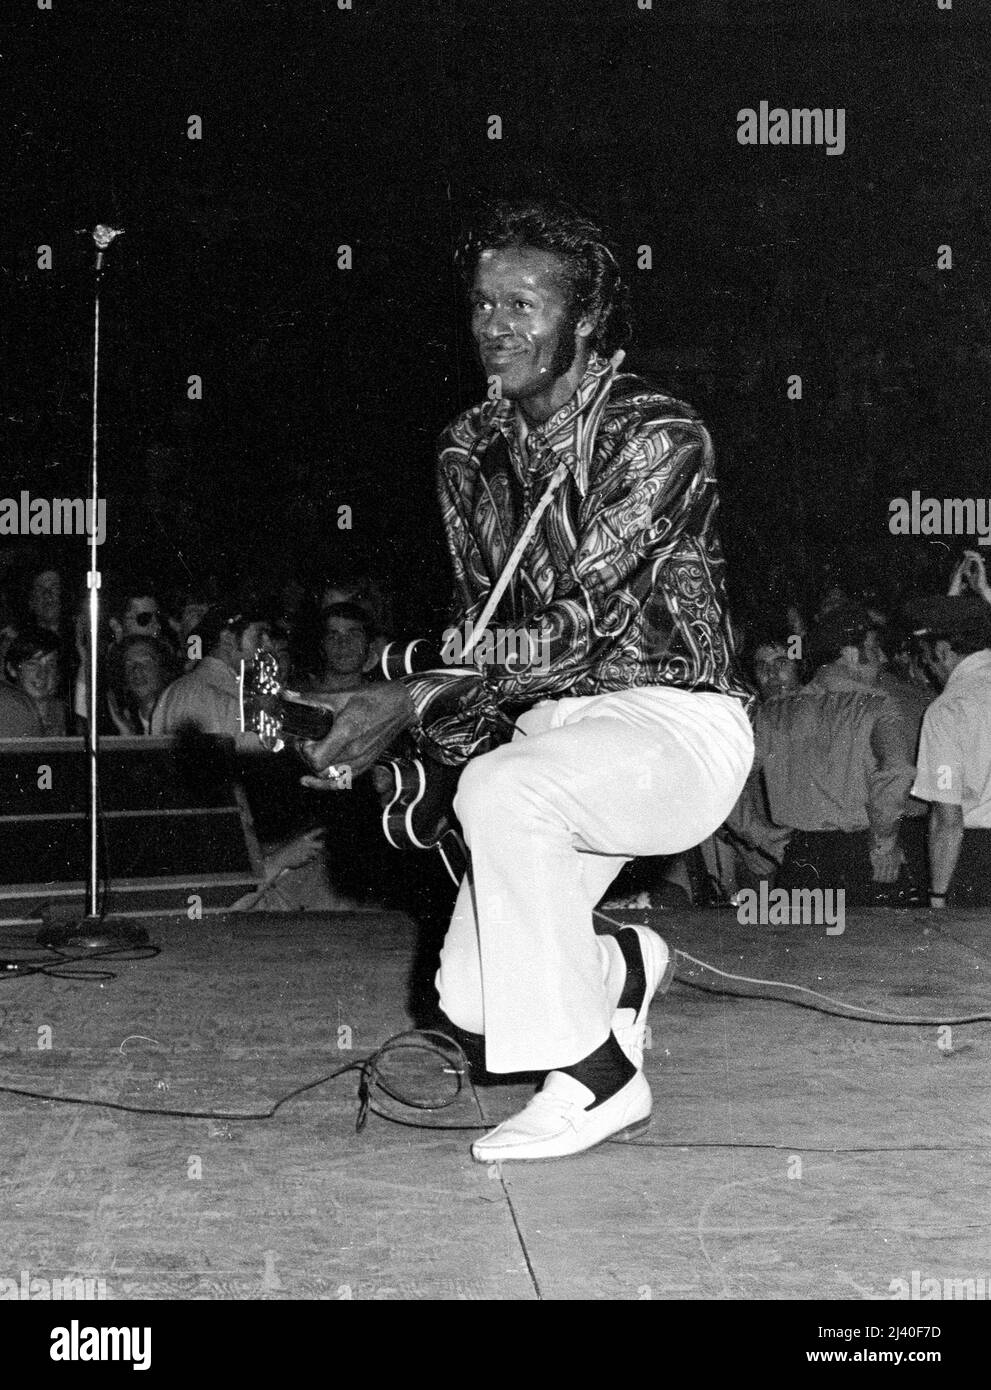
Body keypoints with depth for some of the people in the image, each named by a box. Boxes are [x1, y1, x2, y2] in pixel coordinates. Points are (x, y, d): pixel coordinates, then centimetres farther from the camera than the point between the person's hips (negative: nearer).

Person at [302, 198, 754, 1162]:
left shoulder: (658, 437, -14)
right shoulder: (470, 450, 7)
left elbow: (587, 623, -23)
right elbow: (483, 626, 11)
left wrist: (416, 699, -31)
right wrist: (411, 743, -7)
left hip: (673, 718, -6)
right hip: (551, 727, 6)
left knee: (501, 792, -36)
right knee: (471, 998, -6)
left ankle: (596, 1077, -19)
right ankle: (622, 968, 31)